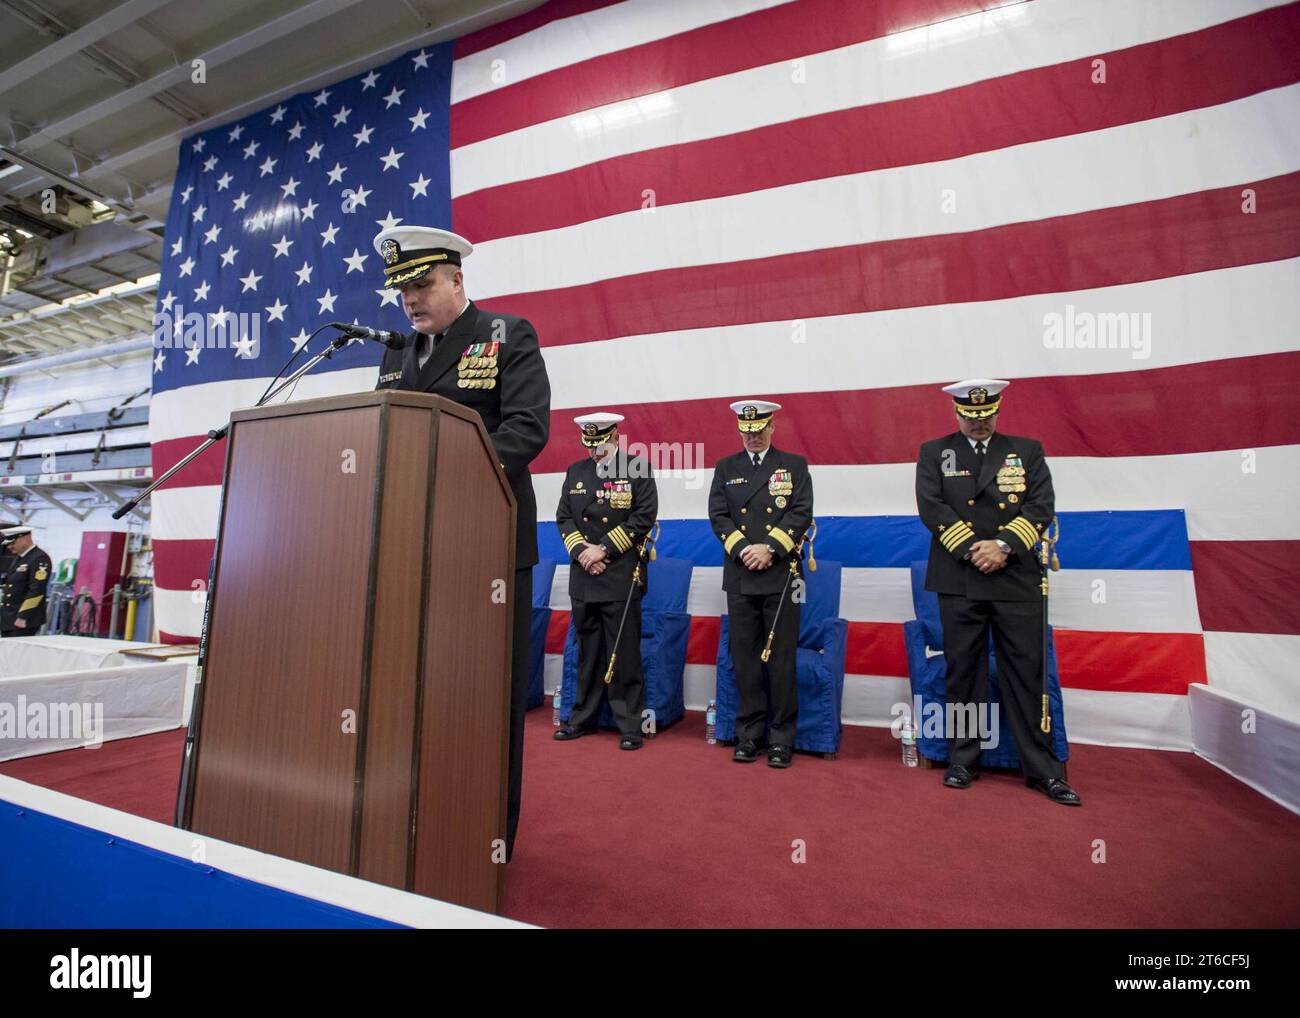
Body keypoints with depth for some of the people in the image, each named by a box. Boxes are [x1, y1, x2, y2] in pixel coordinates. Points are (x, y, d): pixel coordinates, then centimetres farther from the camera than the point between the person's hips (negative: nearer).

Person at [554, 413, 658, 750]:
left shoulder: (638, 469, 0)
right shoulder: (575, 472, 14)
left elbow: (644, 517, -8)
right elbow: (563, 518, 11)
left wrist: (604, 549, -11)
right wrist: (582, 551, -5)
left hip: (622, 578, -4)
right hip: (583, 579, 5)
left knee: (624, 655, 0)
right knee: (587, 653, 13)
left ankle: (629, 725, 11)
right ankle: (583, 718, 25)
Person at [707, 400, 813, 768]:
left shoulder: (794, 465, 7)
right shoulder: (726, 468, 12)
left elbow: (801, 514, -3)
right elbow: (718, 515, 3)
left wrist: (769, 547, -14)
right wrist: (743, 549, -11)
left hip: (781, 576, -2)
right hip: (740, 577, 2)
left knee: (781, 658, 2)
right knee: (745, 658, 6)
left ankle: (782, 739, 13)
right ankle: (749, 735, 17)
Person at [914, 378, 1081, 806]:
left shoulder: (1027, 450, 11)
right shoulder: (934, 453, 8)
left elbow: (1041, 506, 0)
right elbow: (931, 507, -5)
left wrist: (1004, 545, -14)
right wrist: (973, 548, -13)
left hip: (1017, 579, 1)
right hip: (958, 581, -1)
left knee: (1026, 671, 4)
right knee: (963, 672, 7)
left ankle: (1041, 768, 17)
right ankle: (963, 760, 19)